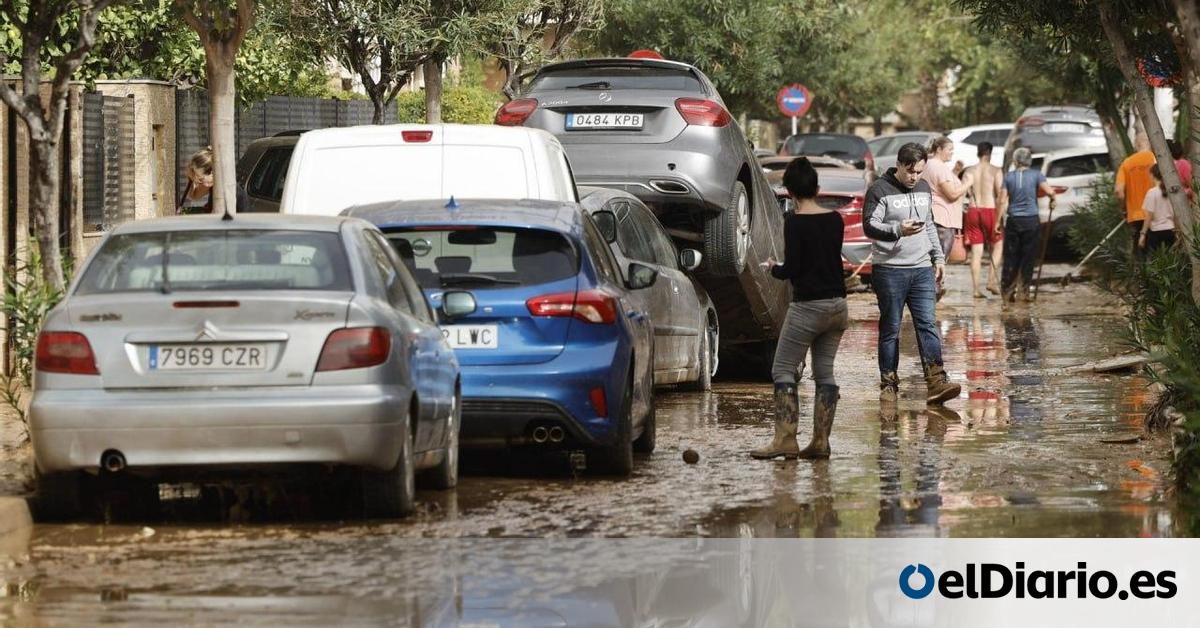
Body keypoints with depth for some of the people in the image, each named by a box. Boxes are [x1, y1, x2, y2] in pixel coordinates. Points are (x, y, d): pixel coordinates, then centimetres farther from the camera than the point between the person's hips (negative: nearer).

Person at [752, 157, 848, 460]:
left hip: (808, 307, -7)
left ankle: (786, 439, -12)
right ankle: (820, 441, 6)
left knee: (784, 369, -2)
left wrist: (774, 268, 5)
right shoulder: (835, 220, 6)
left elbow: (792, 269, -15)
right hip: (837, 304, 7)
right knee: (824, 372, 10)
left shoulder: (795, 222, -13)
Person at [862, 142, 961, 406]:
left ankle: (937, 382, -12)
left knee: (927, 325, -5)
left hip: (922, 270, 5)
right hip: (890, 270, -5)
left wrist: (938, 258, 19)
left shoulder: (924, 189, 15)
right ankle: (889, 383, 9)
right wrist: (898, 230, -30)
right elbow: (869, 226, -14)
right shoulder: (880, 190, -5)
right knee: (890, 329, 1)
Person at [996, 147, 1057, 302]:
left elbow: (1003, 201, 0)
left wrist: (1000, 221, 5)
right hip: (1031, 221, -1)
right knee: (1028, 258, 5)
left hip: (1013, 221, 1)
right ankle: (1025, 292, 2)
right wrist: (1054, 199, 7)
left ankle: (1007, 292, 6)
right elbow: (1048, 190, -14)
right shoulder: (1036, 175, -1)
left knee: (1011, 258, 7)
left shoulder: (1009, 177, 3)